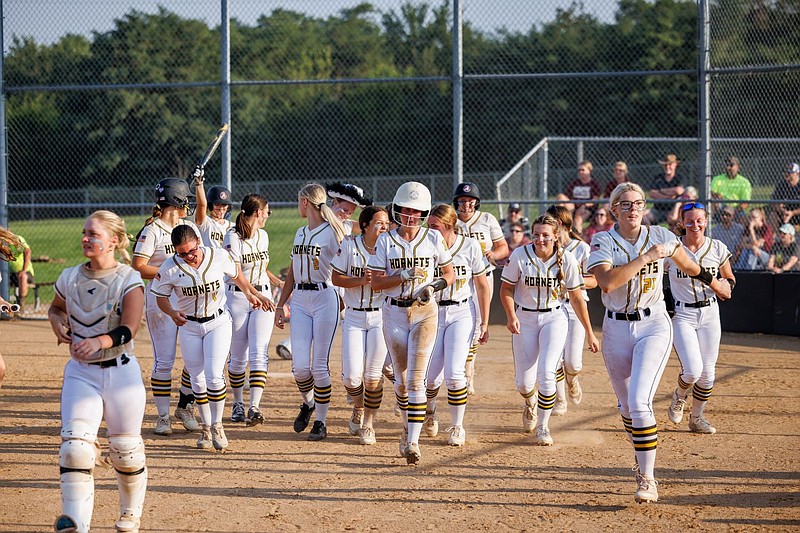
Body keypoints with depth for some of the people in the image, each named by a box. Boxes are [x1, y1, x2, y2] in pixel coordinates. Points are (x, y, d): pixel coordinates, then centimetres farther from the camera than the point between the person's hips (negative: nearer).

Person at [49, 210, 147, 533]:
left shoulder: (129, 280, -8)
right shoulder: (70, 278, 4)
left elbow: (128, 330, -19)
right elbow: (56, 308, 24)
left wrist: (98, 341, -37)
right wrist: (58, 323, 0)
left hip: (121, 372, -2)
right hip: (80, 373, 2)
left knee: (126, 451, 6)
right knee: (75, 443, -17)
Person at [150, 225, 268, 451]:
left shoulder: (219, 256, -13)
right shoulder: (169, 268, -15)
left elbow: (236, 275, 8)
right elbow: (161, 296, -2)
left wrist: (251, 294, 17)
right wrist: (172, 312, -21)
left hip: (218, 322, -1)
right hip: (189, 325, 1)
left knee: (214, 376, -14)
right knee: (197, 380, 6)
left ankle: (217, 425, 1)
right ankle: (206, 427, 22)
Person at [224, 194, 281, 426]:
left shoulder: (263, 236, 10)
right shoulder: (232, 237, -11)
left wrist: (279, 283, 29)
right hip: (237, 298, -4)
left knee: (259, 354, -10)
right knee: (238, 357, 4)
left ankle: (254, 407, -17)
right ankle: (238, 404, 21)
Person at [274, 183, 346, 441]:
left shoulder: (332, 232, -4)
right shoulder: (300, 233, 17)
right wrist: (280, 305, 19)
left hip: (325, 298, -5)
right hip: (299, 301, 5)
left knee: (319, 366, -4)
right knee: (300, 365, -4)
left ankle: (321, 422, 6)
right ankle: (308, 403, 24)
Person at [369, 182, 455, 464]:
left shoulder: (433, 238, 0)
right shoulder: (385, 241, 0)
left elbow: (450, 274, 8)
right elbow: (375, 282, -4)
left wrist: (434, 286, -12)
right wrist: (403, 277, -20)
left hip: (425, 313, -2)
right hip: (394, 313, 2)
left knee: (416, 379, -11)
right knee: (401, 379, 11)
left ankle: (413, 441, -14)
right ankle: (408, 423, 37)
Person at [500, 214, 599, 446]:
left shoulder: (567, 259, -11)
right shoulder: (520, 256, -13)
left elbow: (577, 298, -2)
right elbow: (506, 289, -2)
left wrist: (589, 332, 1)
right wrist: (511, 316, -19)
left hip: (554, 317, -1)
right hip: (525, 318, 1)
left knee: (546, 373, -19)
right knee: (524, 381, 1)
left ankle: (543, 426, -1)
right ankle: (530, 404, 40)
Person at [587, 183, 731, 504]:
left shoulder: (660, 236, -2)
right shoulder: (603, 242, -6)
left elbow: (688, 265, 18)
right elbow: (606, 282, -24)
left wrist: (714, 283, 32)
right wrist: (645, 258, -24)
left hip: (654, 325, -2)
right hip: (616, 329, 2)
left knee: (639, 402, -18)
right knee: (626, 407, 13)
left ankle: (648, 478, -14)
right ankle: (642, 459, 38)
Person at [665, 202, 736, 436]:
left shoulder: (718, 248, -2)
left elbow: (729, 278, 12)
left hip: (710, 314, 3)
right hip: (682, 315, -3)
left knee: (707, 373, 5)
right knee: (693, 371, -17)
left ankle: (696, 418, 27)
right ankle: (679, 396, 17)